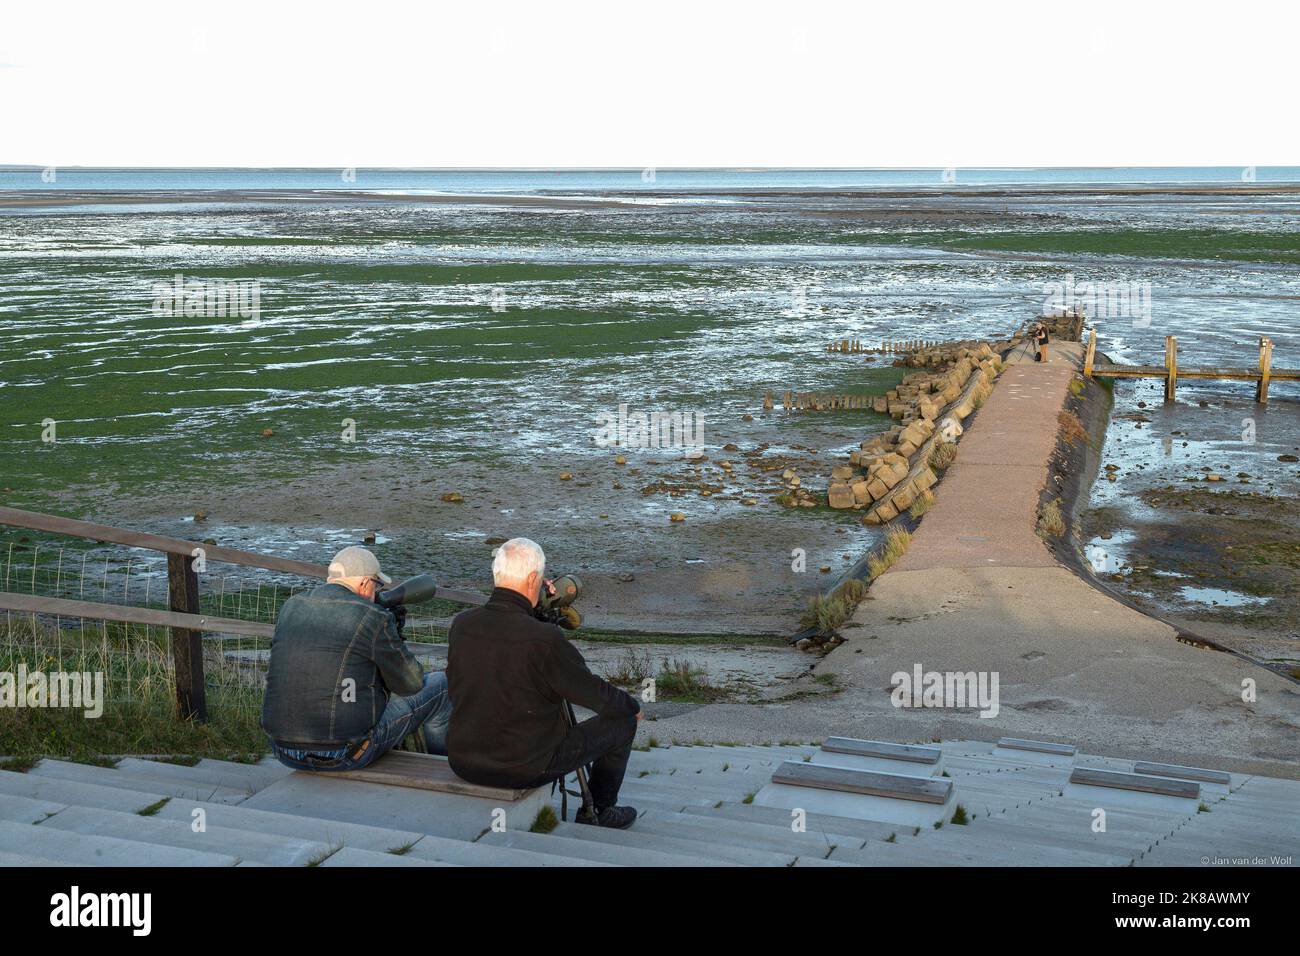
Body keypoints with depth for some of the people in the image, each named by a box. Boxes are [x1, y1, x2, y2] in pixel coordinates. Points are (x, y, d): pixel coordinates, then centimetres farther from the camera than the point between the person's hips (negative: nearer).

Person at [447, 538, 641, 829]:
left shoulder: (461, 624, -7)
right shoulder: (545, 639, -24)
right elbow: (596, 695, -11)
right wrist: (632, 706, 13)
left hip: (463, 762, 6)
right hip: (525, 768, -6)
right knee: (623, 722, 12)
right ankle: (599, 811, 32)